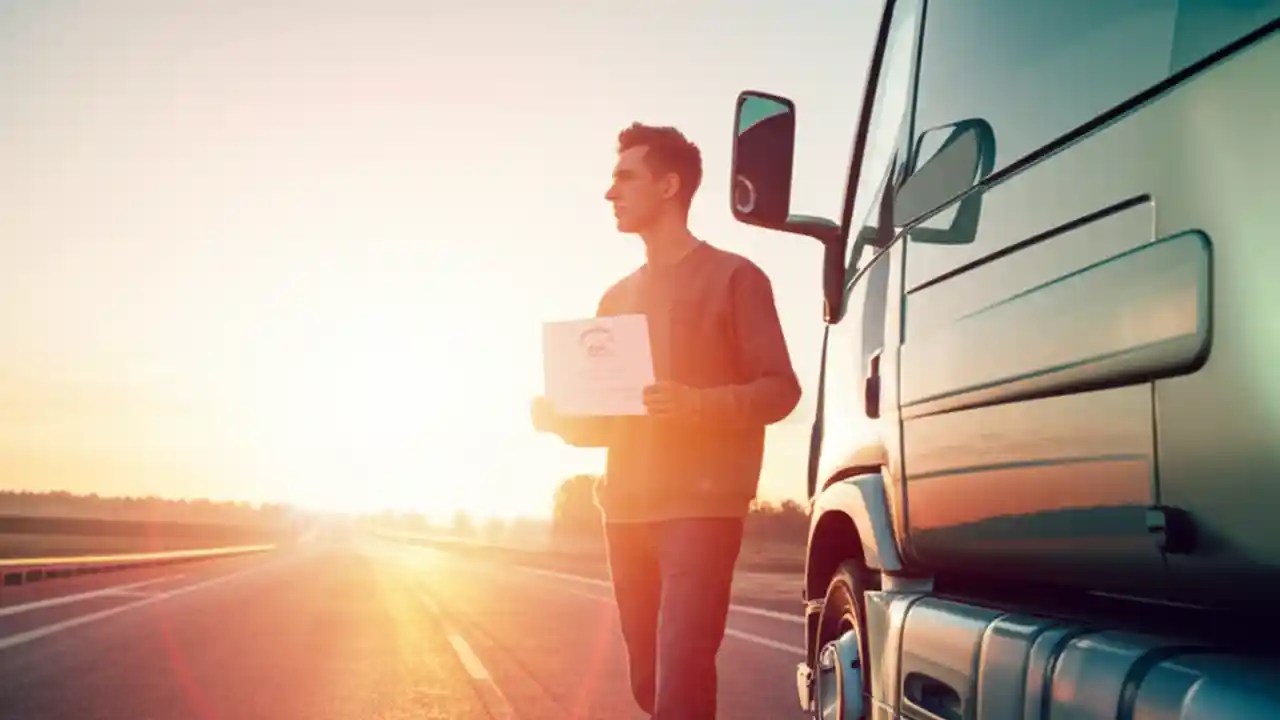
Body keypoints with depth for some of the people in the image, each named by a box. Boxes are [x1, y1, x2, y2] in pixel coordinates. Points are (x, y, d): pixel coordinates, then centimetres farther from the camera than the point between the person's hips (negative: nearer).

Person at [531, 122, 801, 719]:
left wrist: (698, 405, -22)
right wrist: (561, 419, 0)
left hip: (701, 509, -6)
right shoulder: (617, 298, 20)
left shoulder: (732, 277, 1)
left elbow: (780, 389, -4)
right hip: (626, 512, 7)